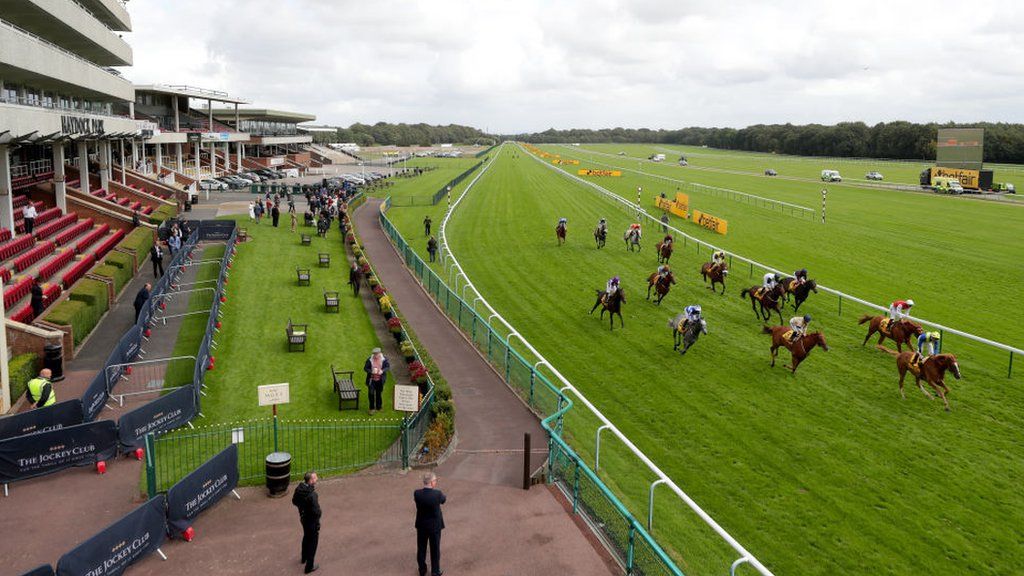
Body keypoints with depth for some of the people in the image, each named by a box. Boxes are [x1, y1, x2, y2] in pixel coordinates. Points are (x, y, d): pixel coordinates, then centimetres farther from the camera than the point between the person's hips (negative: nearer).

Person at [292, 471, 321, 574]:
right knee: (313, 542, 13)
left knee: (306, 537, 31)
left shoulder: (299, 489, -12)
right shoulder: (312, 495, -36)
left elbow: (294, 501, 4)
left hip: (303, 518, 7)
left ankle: (304, 558, 54)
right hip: (312, 521, -7)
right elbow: (316, 512, -32)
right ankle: (309, 566, 28)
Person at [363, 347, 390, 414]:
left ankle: (378, 408, 29)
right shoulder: (369, 360, -9)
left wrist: (382, 371, -24)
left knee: (379, 394, 12)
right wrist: (371, 371, -24)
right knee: (371, 393, -8)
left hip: (380, 380, 1)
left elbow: (388, 366, -4)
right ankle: (372, 408, 8)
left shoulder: (384, 359, -7)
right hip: (372, 380, -1)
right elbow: (365, 368, -5)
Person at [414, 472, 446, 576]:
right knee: (435, 549, 16)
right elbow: (444, 500, -3)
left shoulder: (417, 493, -19)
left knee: (421, 549, 20)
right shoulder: (437, 494, -25)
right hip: (435, 526, -2)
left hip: (421, 525, 2)